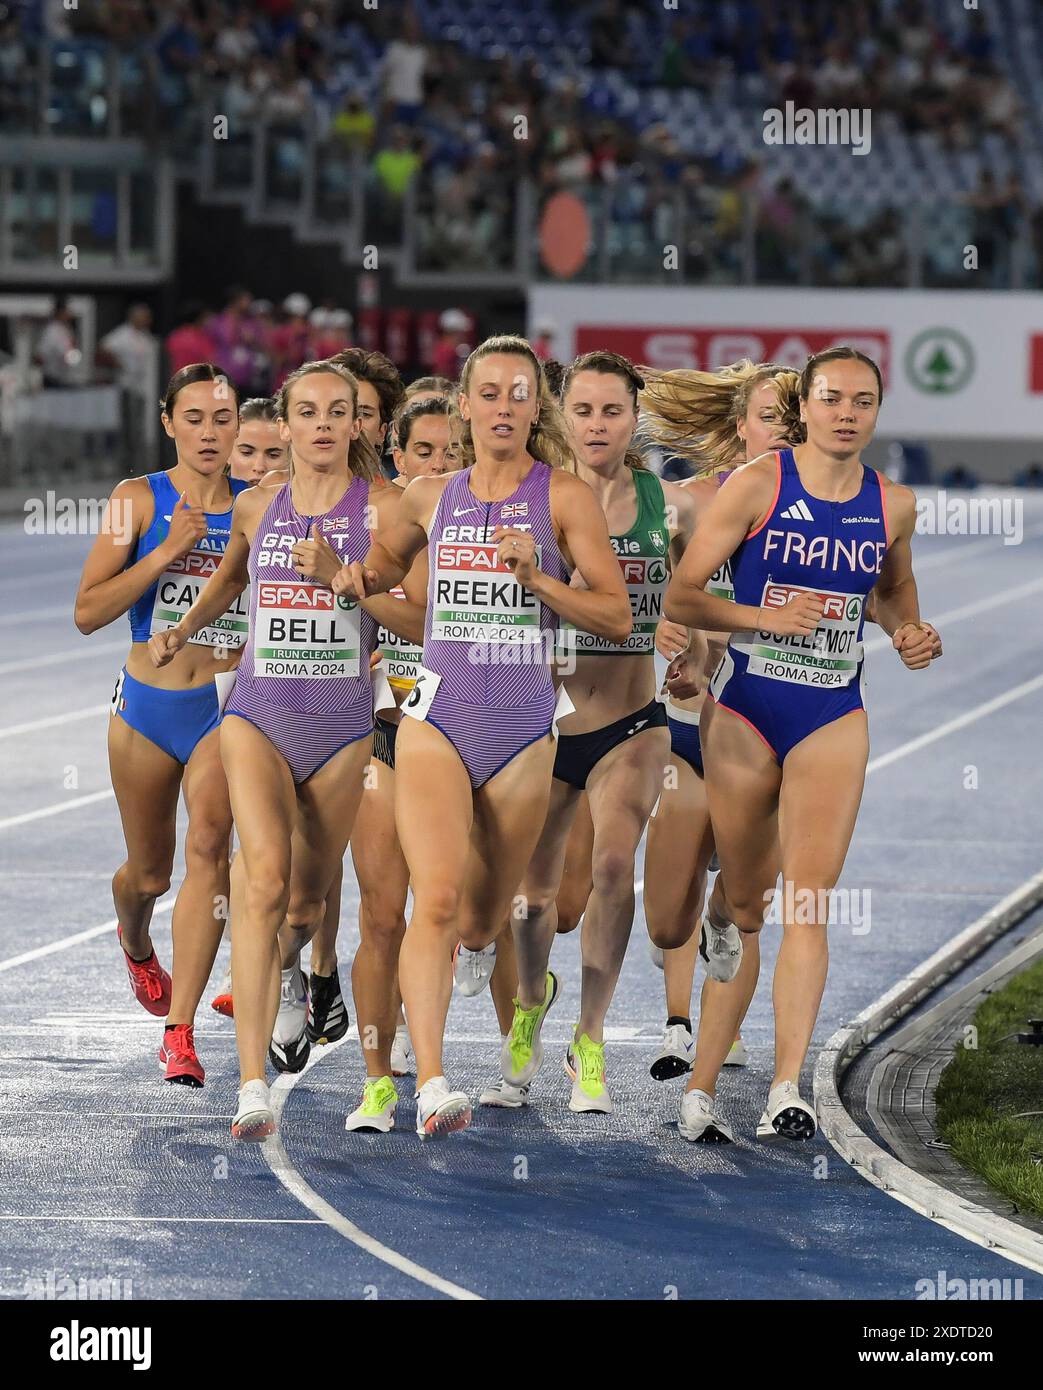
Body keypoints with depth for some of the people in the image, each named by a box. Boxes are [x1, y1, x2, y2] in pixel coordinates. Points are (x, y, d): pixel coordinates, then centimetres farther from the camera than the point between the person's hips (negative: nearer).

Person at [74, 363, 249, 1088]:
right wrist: (168, 551, -18)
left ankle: (180, 1029, -23)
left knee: (208, 845, -22)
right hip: (148, 703, 1)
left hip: (226, 705, 0)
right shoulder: (140, 499, -2)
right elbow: (89, 611, -9)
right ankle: (136, 945, 51)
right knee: (148, 873, 14)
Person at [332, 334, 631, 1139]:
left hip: (523, 730, 0)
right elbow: (393, 560, 29)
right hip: (436, 719, 0)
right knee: (437, 899, -19)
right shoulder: (432, 497, 8)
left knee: (482, 926, 9)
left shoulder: (566, 497, -1)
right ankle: (432, 1087, -26)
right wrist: (362, 579, 7)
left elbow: (618, 618, -3)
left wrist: (539, 581, -17)